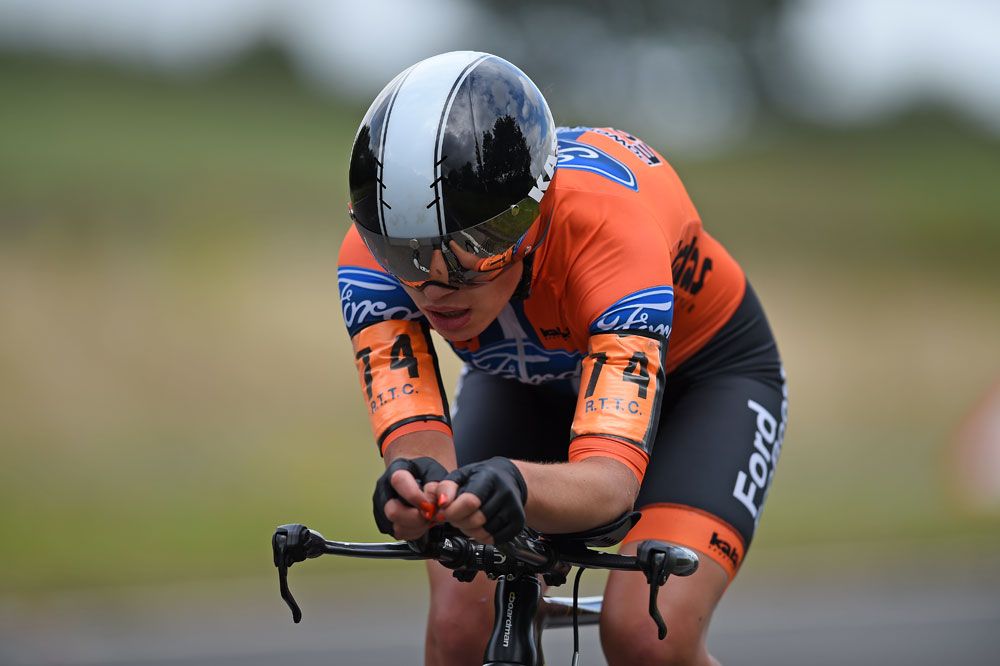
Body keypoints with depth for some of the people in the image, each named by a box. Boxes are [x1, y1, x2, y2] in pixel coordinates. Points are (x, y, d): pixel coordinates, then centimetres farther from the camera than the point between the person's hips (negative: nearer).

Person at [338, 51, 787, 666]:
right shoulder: (376, 253, -31)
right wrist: (416, 483, -63)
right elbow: (416, 439, -38)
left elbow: (612, 476, -48)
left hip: (697, 371, -3)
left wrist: (521, 486, -70)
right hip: (525, 379, 3)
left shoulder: (610, 227, -41)